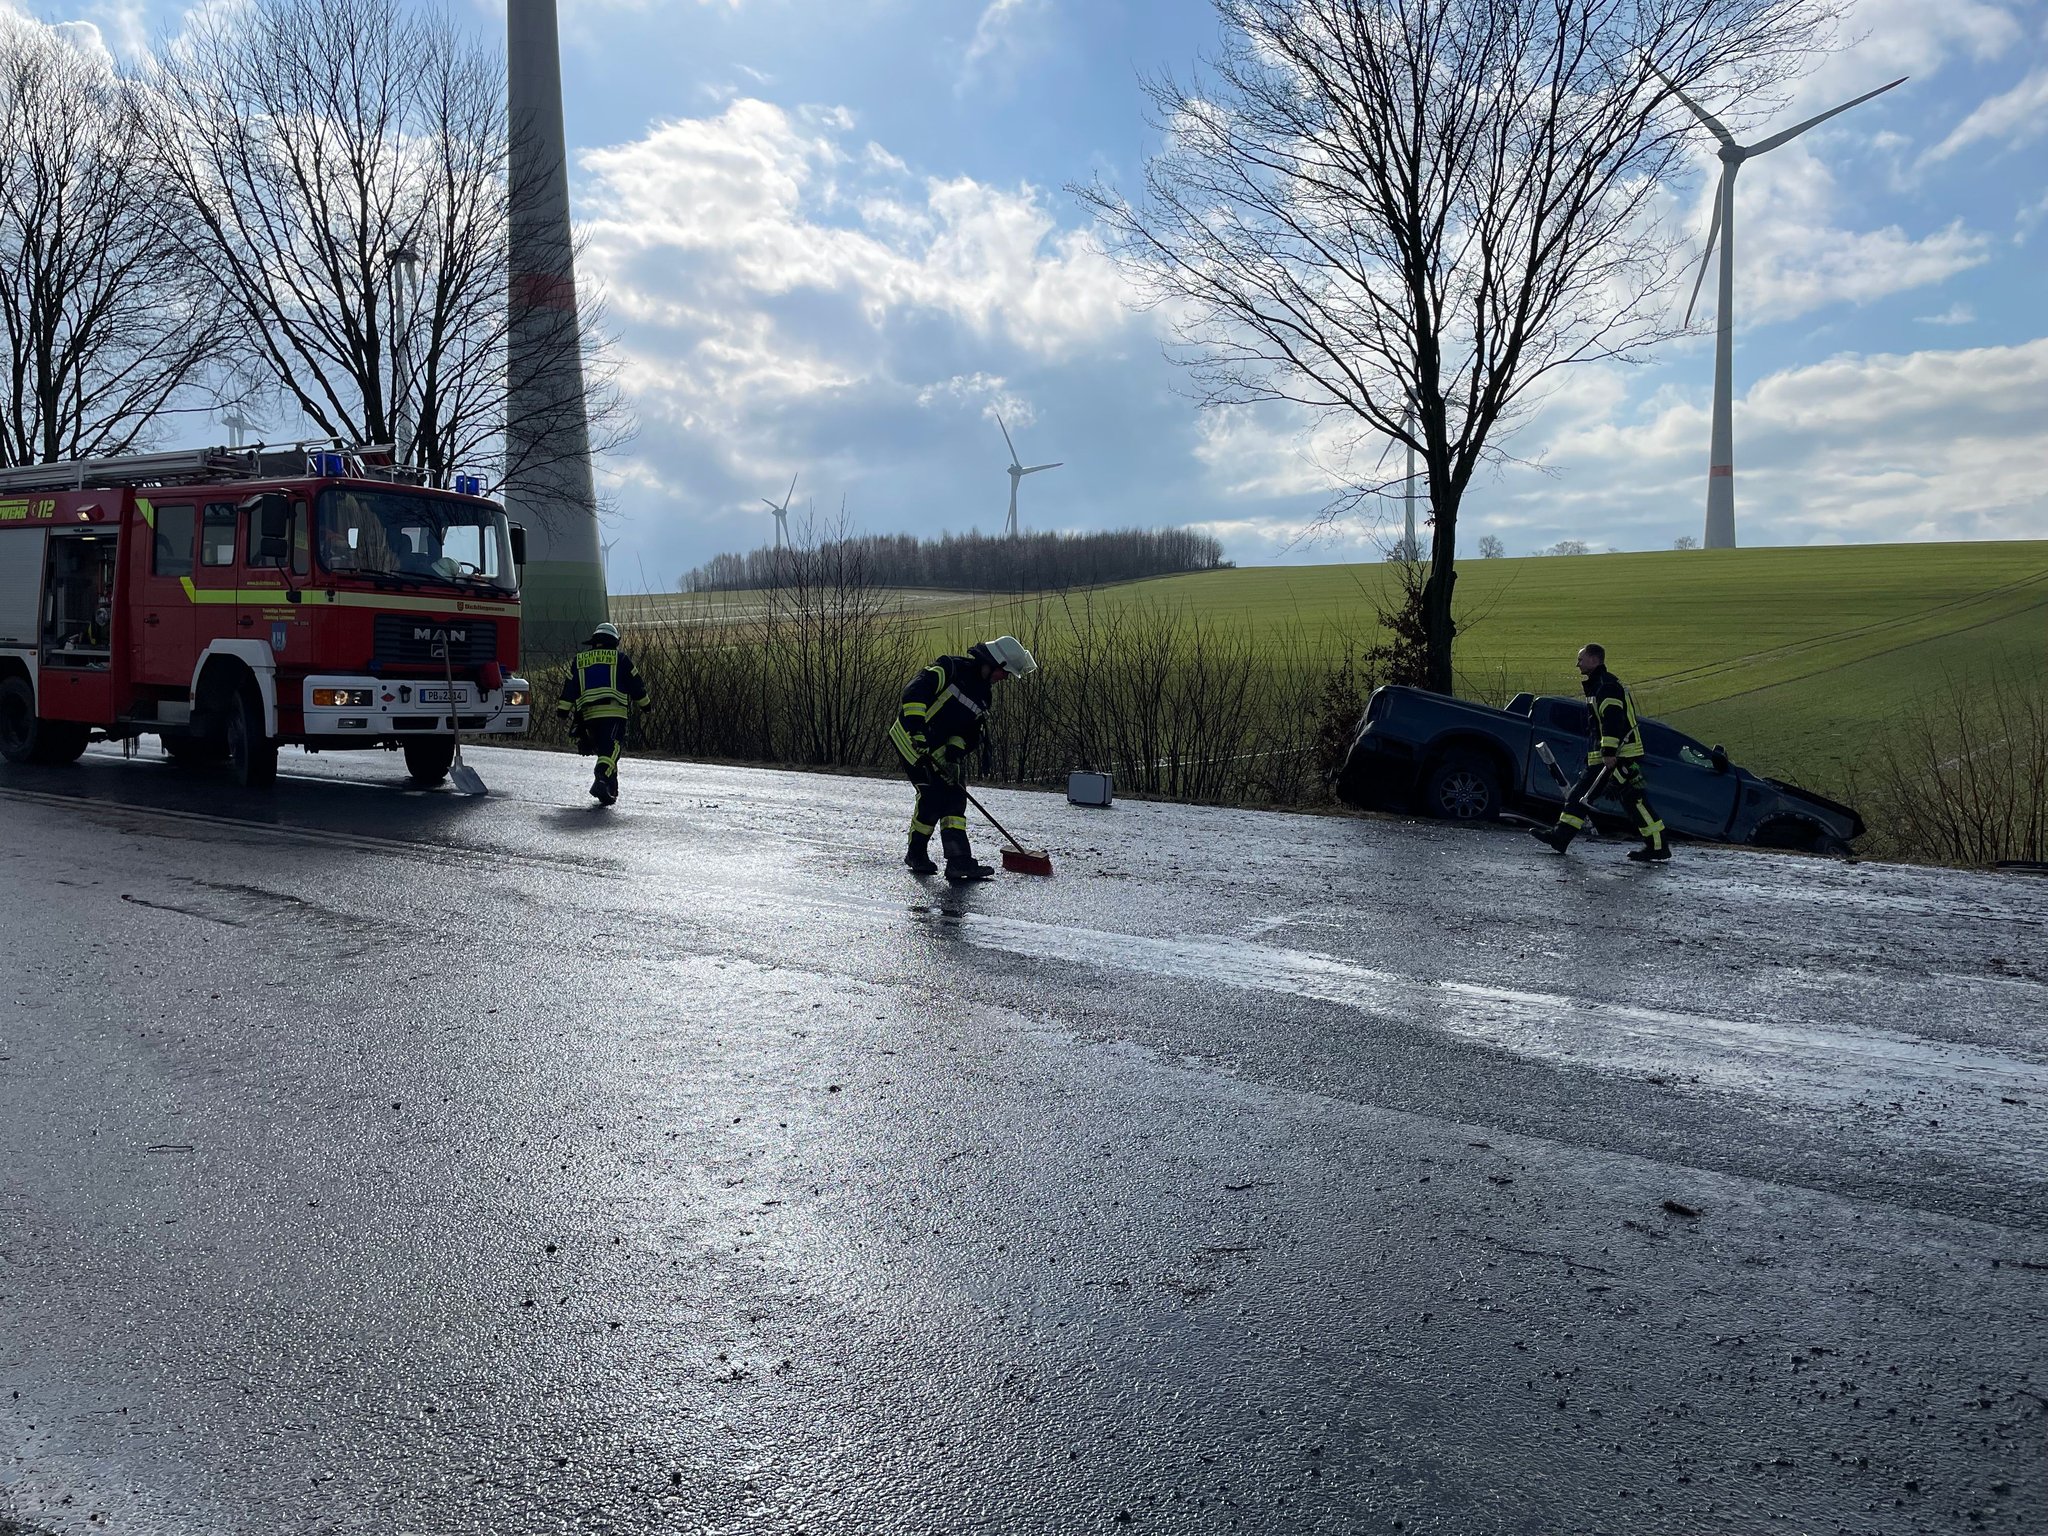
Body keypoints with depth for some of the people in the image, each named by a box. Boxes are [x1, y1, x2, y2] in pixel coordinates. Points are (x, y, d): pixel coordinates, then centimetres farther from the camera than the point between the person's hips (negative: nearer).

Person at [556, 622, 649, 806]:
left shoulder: (579, 659, 18)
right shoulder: (620, 658, 9)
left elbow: (569, 689, 13)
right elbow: (635, 684, 9)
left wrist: (562, 712, 14)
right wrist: (645, 703, 20)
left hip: (589, 714, 4)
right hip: (614, 711, -4)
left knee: (602, 749, 16)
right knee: (611, 748, -13)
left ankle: (611, 789, 17)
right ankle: (602, 780, -36)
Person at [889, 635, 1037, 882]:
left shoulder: (982, 694, 8)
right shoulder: (950, 669, -18)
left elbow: (968, 732, 6)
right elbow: (913, 693, -29)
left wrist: (954, 754, -12)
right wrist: (917, 730, -39)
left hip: (941, 748, 8)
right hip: (911, 739, -8)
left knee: (955, 800, -1)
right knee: (933, 796, -13)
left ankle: (960, 861, -4)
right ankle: (916, 854, 3)